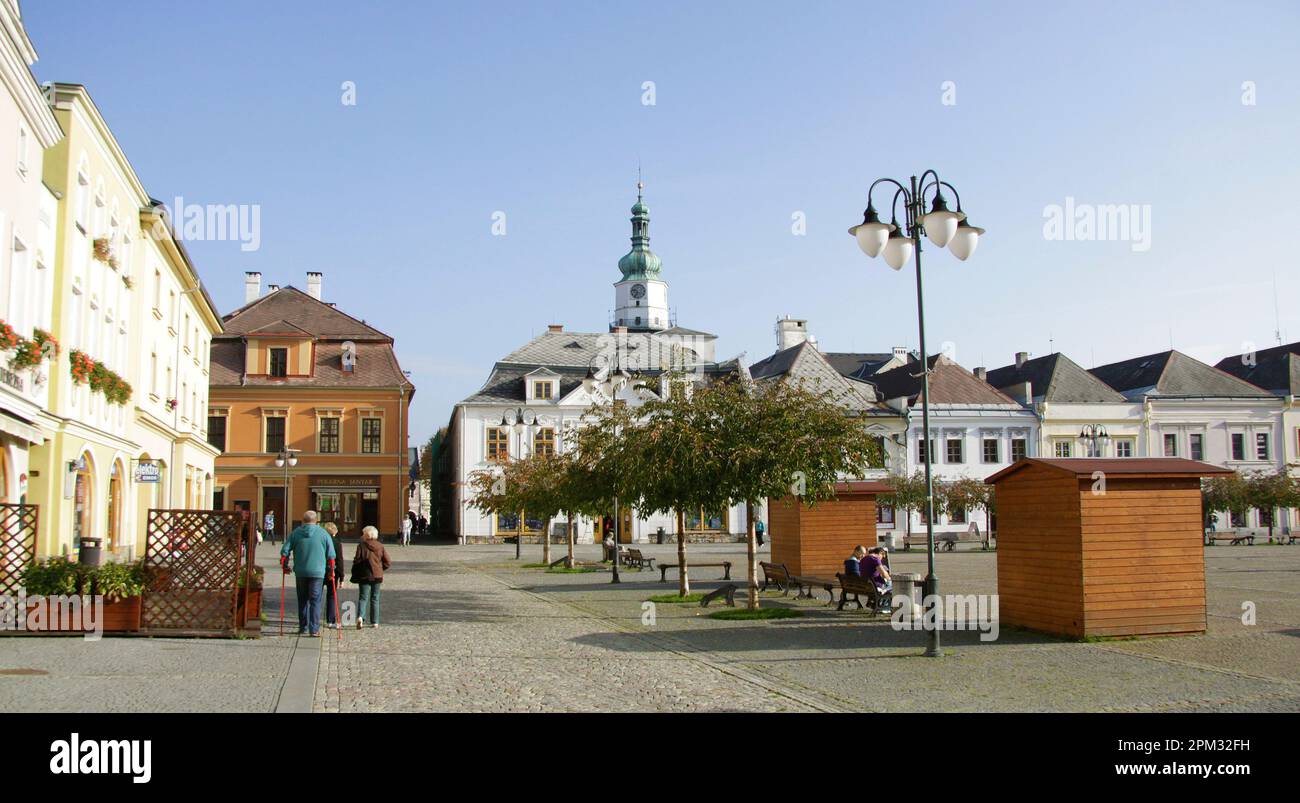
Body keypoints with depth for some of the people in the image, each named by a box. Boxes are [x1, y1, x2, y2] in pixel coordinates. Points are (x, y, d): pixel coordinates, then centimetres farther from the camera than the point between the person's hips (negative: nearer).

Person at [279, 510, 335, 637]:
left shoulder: (296, 533, 3)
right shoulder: (323, 534, 0)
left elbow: (285, 551, 1)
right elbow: (331, 554, 1)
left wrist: (284, 565, 14)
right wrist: (331, 569, 12)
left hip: (300, 572, 2)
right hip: (317, 572, -2)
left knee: (302, 600, 15)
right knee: (315, 600, 0)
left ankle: (303, 627, 21)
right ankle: (314, 629, -5)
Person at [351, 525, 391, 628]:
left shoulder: (361, 546, -8)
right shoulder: (380, 546, 2)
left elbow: (357, 560, -12)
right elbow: (388, 563, 1)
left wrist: (354, 575, 2)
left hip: (365, 576, -3)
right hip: (377, 576, 3)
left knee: (363, 597, 2)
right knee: (375, 599, 12)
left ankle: (360, 616, -22)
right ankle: (375, 622, 12)